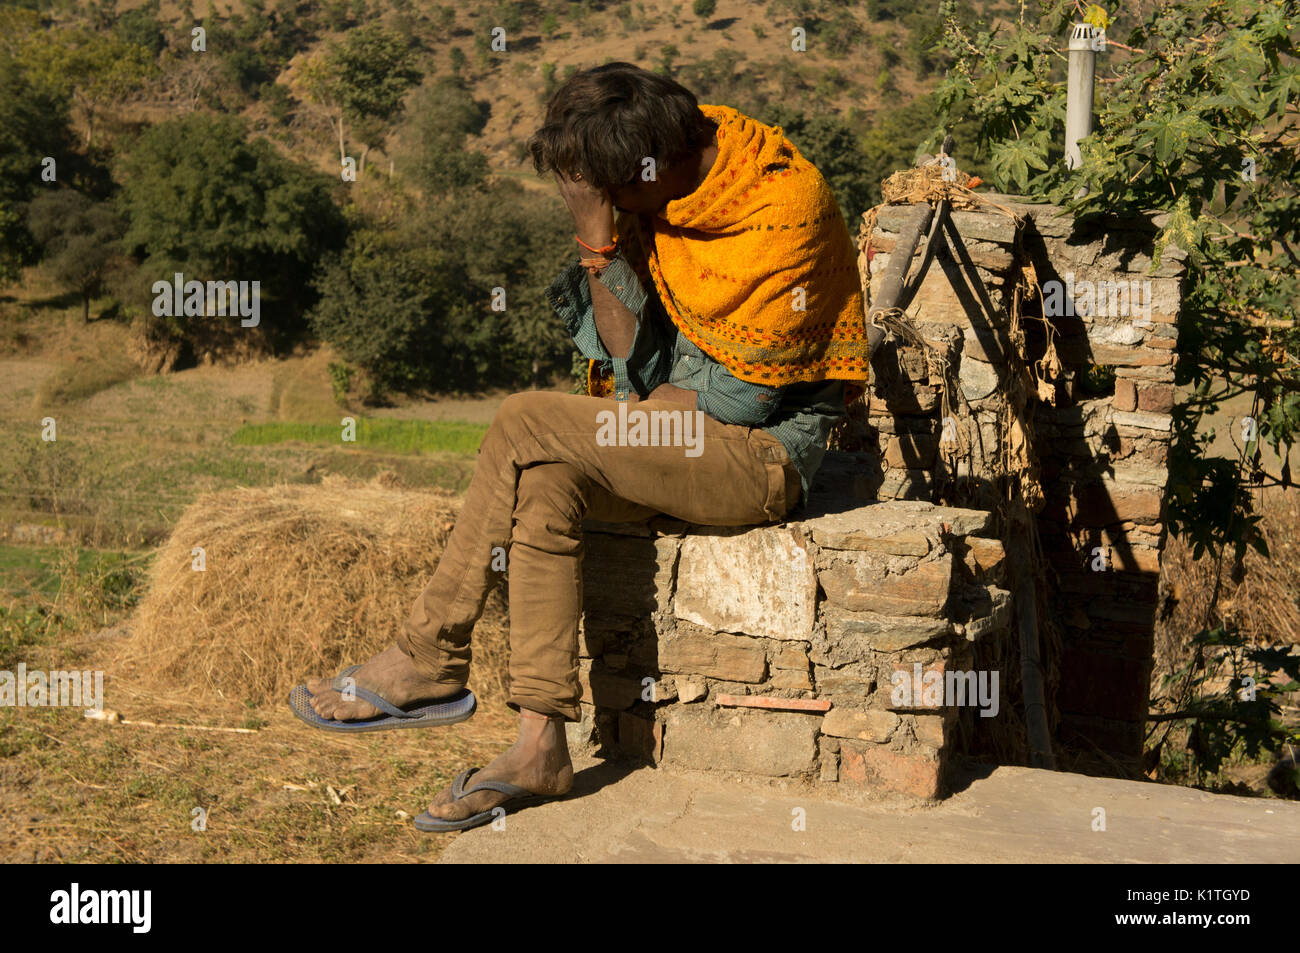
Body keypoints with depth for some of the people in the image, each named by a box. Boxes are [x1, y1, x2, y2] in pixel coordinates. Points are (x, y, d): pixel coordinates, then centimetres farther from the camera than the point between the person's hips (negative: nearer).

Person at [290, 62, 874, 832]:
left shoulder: (785, 206, -19)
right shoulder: (656, 190, 3)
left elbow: (740, 396, -15)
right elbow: (636, 369, 1)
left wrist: (638, 412, -5)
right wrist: (600, 244, -11)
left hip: (765, 452, -7)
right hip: (680, 431, 7)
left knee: (527, 426, -22)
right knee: (544, 481, -22)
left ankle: (430, 659, -8)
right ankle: (542, 746, -19)